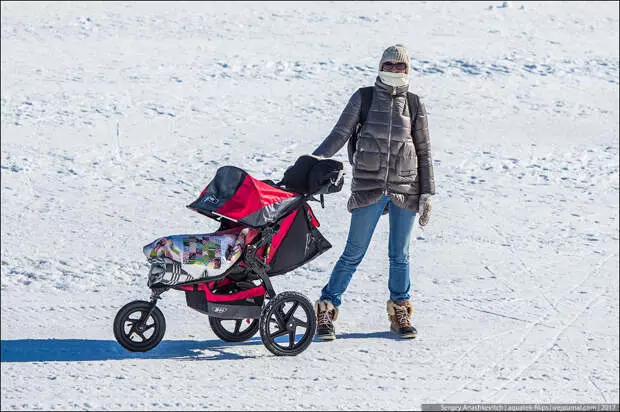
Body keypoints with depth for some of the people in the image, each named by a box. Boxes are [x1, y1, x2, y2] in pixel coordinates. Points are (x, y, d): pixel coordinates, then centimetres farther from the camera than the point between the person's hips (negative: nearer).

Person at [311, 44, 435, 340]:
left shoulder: (414, 104, 7)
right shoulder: (363, 98, 2)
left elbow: (424, 152, 11)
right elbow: (340, 133, -3)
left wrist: (427, 193, 7)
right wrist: (316, 159, -18)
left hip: (405, 189, 2)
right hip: (369, 188, -2)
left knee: (399, 255, 9)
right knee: (353, 254, -3)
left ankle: (400, 313, 22)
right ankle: (326, 310, 3)